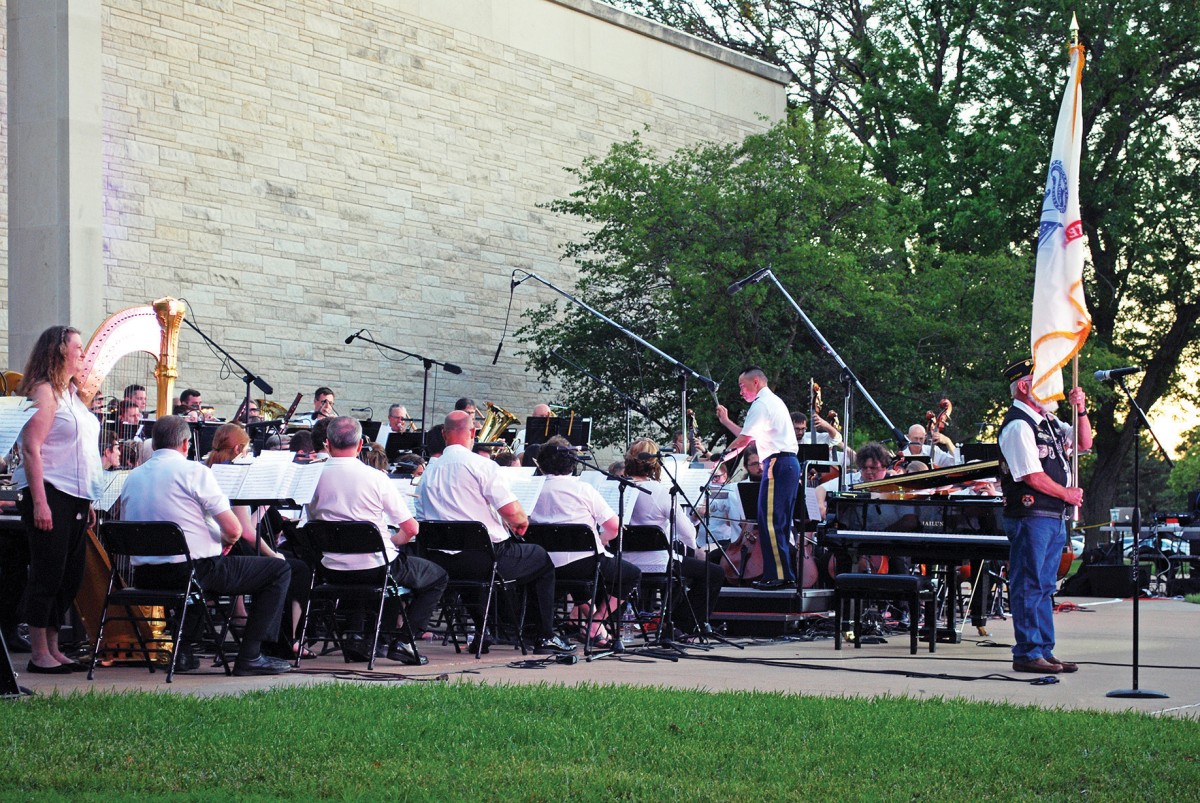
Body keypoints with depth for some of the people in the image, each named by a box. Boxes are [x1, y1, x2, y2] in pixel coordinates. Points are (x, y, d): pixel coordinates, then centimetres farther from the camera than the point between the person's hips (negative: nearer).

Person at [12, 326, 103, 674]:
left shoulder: (71, 393, 18)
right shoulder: (44, 390, -9)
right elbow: (32, 448, -17)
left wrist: (87, 502, 17)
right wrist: (39, 502, -23)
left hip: (75, 497, 9)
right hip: (49, 494, -9)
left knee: (71, 578, 9)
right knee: (49, 574, -5)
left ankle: (53, 649, 16)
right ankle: (39, 655, 1)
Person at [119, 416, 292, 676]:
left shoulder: (132, 478, 9)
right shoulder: (194, 471, -9)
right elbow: (234, 530, -13)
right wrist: (226, 541, 12)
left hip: (145, 577, 7)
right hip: (196, 571, -7)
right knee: (280, 570, 5)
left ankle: (183, 652, 29)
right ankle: (250, 656, 0)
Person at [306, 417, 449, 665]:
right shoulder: (375, 478, -13)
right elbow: (411, 529, -11)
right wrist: (393, 540, 13)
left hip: (332, 571, 5)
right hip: (375, 567, -5)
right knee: (438, 576, 17)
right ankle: (403, 640, 4)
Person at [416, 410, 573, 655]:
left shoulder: (429, 471, 4)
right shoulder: (482, 465, -13)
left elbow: (424, 513, 13)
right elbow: (513, 513, -19)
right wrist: (522, 521, 7)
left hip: (443, 560, 6)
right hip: (487, 556, -6)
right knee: (542, 560, 17)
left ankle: (482, 632, 35)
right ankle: (545, 638, 17)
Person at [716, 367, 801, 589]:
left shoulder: (761, 404, -7)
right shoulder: (774, 402, 24)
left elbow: (744, 440, -11)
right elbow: (751, 439, 25)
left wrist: (724, 454, 2)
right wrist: (726, 421, 27)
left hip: (777, 464, -10)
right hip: (790, 464, 11)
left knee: (770, 521, -10)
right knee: (780, 523, 12)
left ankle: (778, 575, -13)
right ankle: (785, 575, 13)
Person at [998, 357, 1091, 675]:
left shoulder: (1048, 421, 17)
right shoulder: (1018, 425, -13)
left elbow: (1084, 444, 25)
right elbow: (1033, 476, -17)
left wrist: (1081, 411, 10)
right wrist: (1068, 494, -5)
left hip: (1055, 517, 10)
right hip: (1031, 515, -10)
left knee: (1045, 586, 12)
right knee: (1029, 584, -7)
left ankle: (1044, 651, 18)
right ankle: (1028, 653, -4)